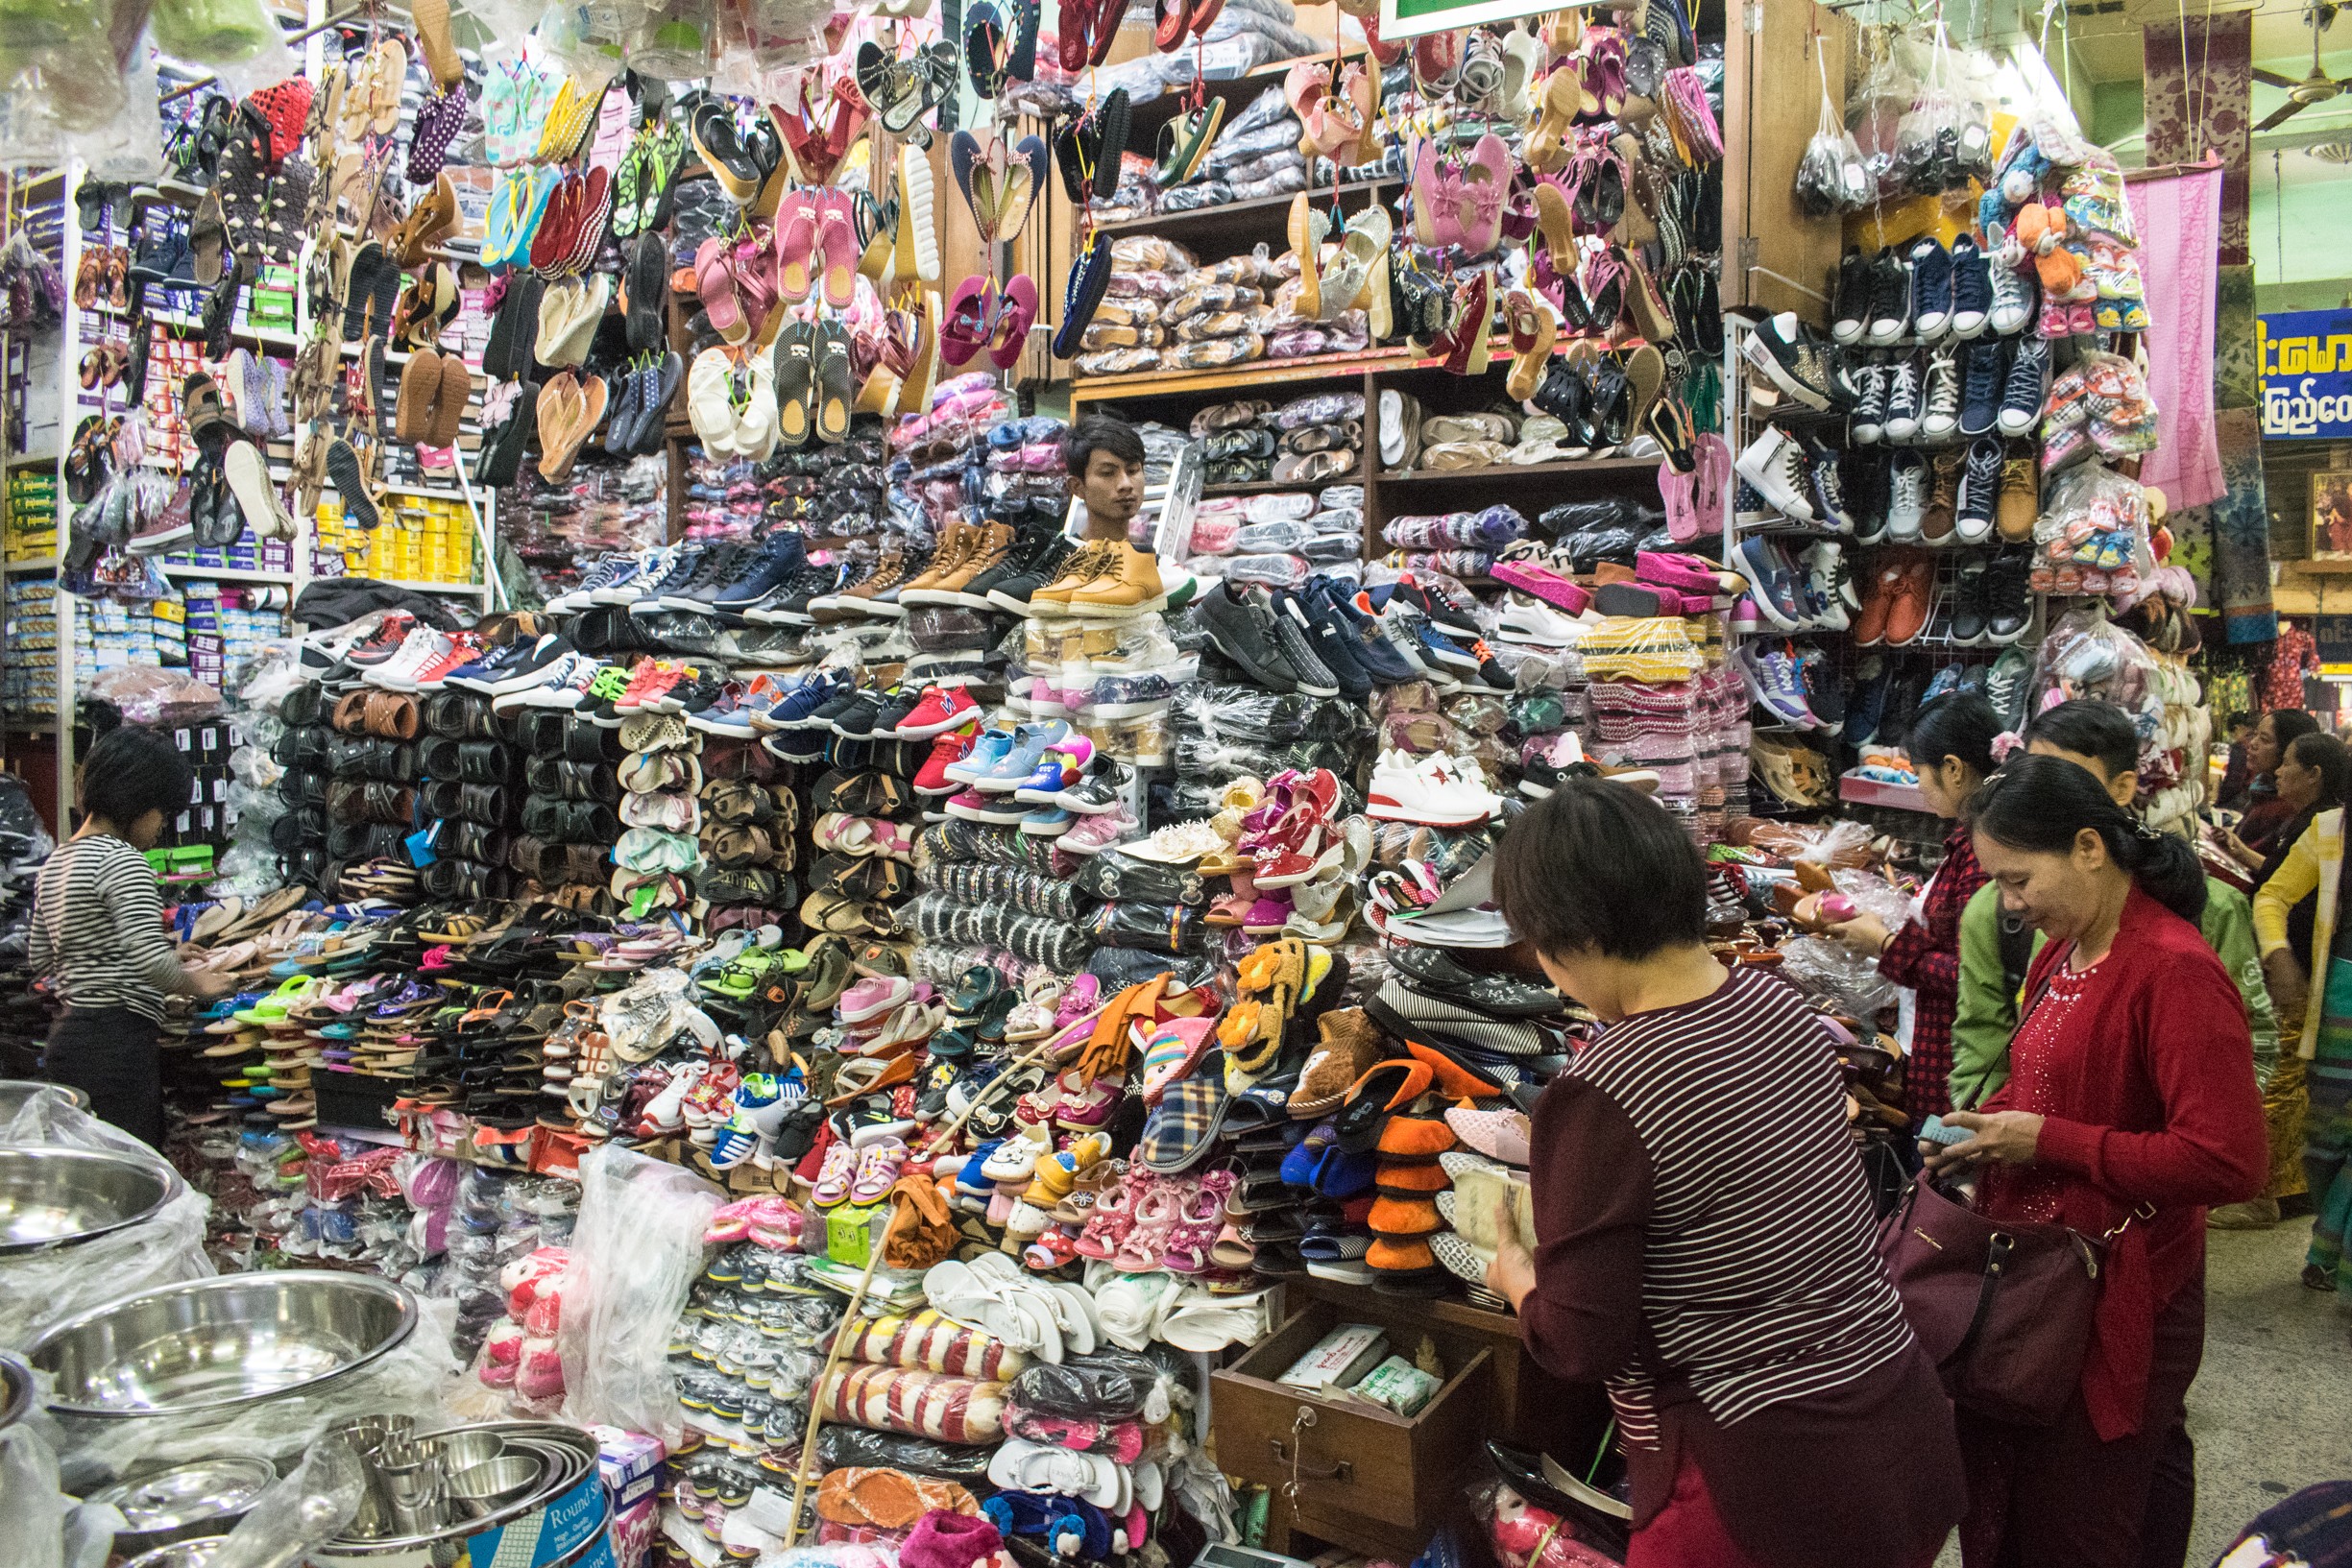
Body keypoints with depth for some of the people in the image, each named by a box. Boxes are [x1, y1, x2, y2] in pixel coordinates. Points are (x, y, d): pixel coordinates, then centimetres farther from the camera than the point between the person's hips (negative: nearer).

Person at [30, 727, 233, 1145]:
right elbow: (152, 960, -23)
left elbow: (42, 960, 23)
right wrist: (197, 984, -7)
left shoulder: (54, 862, 14)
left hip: (66, 1035, 10)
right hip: (117, 1039, -9)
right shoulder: (122, 860, -13)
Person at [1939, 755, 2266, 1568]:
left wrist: (2045, 1142, -21)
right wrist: (1982, 1130, 3)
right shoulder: (2064, 952, 7)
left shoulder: (2176, 971, -21)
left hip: (2115, 1304, -8)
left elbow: (2228, 1161, -25)